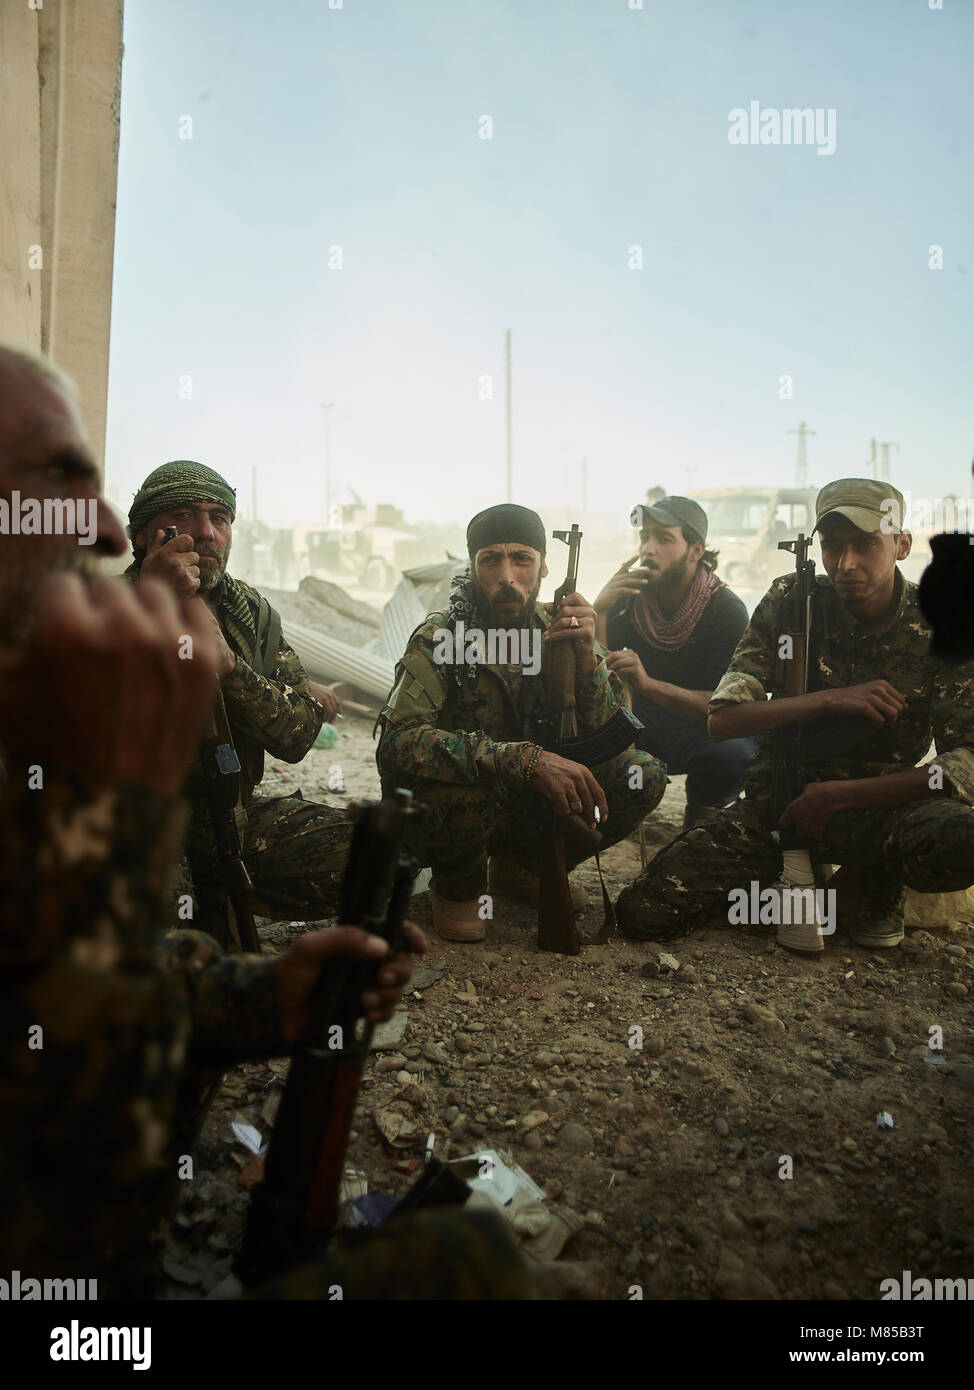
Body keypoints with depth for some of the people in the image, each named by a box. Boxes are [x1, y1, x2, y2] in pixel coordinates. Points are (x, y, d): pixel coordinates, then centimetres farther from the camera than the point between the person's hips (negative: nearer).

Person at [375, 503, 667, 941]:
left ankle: (520, 868, 9)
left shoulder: (557, 633, -7)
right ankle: (457, 885, -2)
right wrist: (528, 759, -43)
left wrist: (587, 656, -29)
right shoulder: (439, 639, -19)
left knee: (643, 776, -11)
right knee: (463, 791, -38)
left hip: (529, 806, 5)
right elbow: (399, 744, -34)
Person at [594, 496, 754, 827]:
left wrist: (648, 684, -37)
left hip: (706, 727, -2)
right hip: (642, 719, 2)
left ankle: (701, 814, -2)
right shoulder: (629, 596, -3)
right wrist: (599, 609, -24)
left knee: (732, 756, -35)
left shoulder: (726, 610, -14)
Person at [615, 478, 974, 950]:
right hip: (778, 802, 1)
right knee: (642, 912, -16)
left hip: (879, 804, -1)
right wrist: (831, 700, -20)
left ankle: (879, 882, 0)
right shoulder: (789, 602, -3)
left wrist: (836, 796, -19)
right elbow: (723, 719, -8)